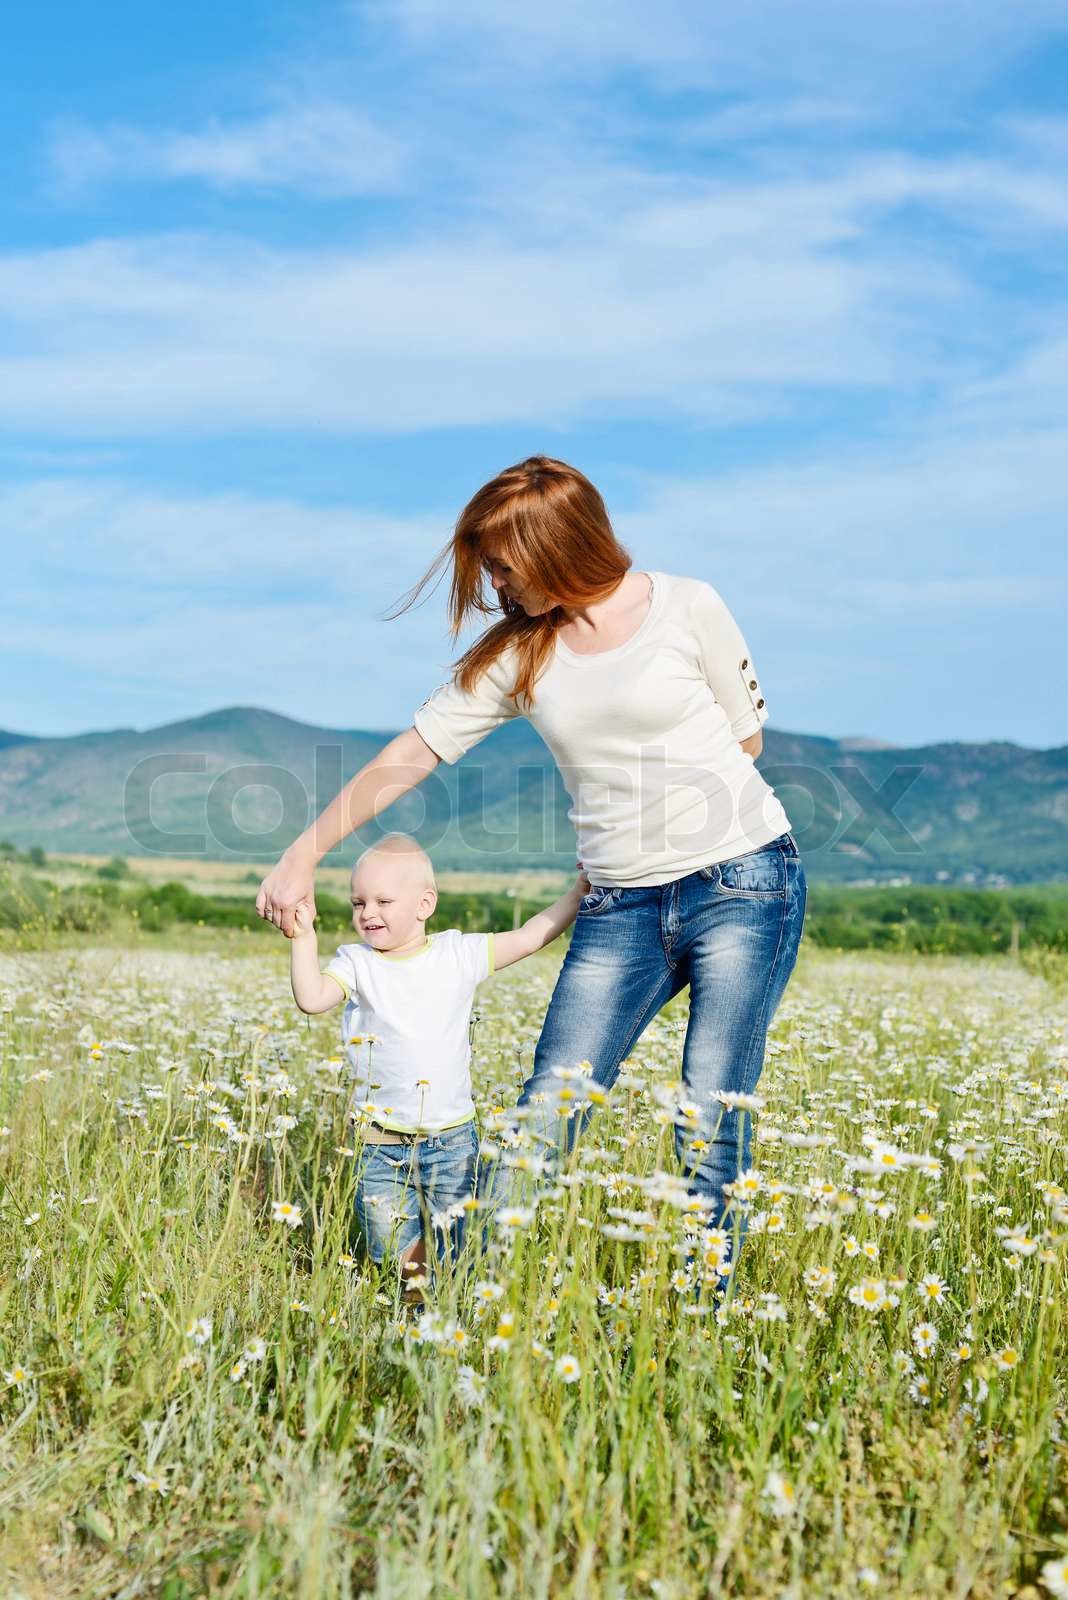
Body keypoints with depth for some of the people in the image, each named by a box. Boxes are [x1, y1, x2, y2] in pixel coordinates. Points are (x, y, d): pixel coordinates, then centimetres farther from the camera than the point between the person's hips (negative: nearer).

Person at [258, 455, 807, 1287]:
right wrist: (302, 856, -1)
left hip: (743, 882, -3)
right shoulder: (515, 653, 5)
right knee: (542, 1120, -2)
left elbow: (746, 738, 6)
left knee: (710, 1124, -4)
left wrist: (642, 794, 5)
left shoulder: (689, 608, -4)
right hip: (620, 908, 3)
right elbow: (409, 756, 4)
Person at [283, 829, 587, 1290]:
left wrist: (578, 892, -2)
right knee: (394, 1256, 7)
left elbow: (530, 937, 2)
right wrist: (303, 937, -25)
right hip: (380, 1143, 0)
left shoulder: (459, 954, -1)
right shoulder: (356, 963, -2)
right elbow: (311, 998, -18)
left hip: (450, 1137, 0)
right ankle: (414, 1293, 35)